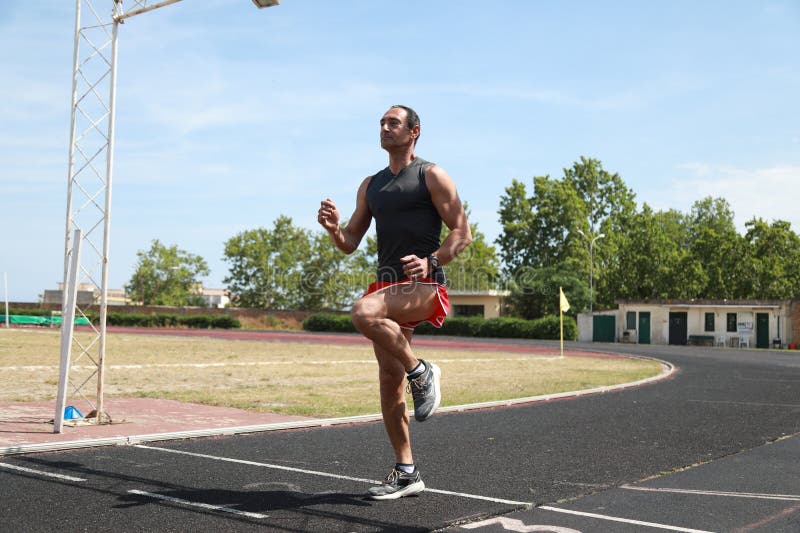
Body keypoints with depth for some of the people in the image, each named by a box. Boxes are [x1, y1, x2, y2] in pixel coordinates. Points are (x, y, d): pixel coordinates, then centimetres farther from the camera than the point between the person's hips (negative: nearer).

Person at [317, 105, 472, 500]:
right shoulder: (371, 185, 19)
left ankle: (421, 372, -14)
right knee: (390, 383, 5)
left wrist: (431, 262, -22)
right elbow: (350, 244, 17)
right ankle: (406, 473, 16)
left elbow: (462, 233, -5)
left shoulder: (432, 176, 1)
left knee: (364, 313, -35)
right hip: (388, 286, 7)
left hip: (424, 286, -7)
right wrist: (333, 228, -6)